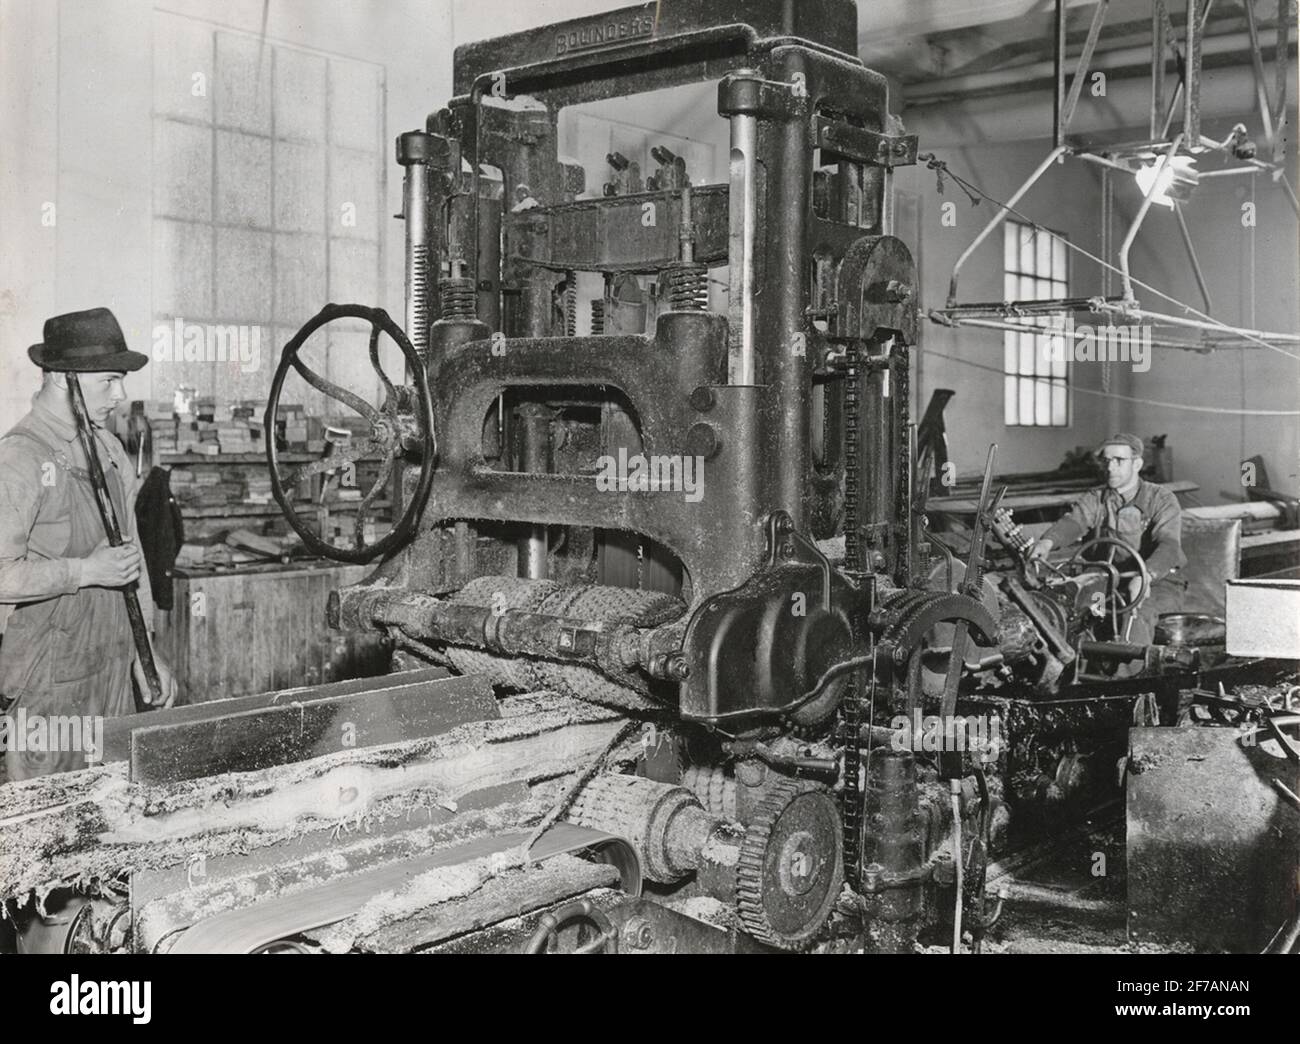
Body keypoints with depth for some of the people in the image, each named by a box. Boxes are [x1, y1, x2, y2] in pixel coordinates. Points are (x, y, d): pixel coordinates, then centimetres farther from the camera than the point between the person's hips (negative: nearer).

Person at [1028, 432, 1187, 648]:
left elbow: (1168, 546, -20)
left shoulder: (1162, 500, -4)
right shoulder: (1095, 499, 8)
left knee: (1134, 614, -34)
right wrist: (1048, 541, -38)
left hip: (1158, 583, -3)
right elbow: (1072, 522, -13)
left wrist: (1144, 576, -42)